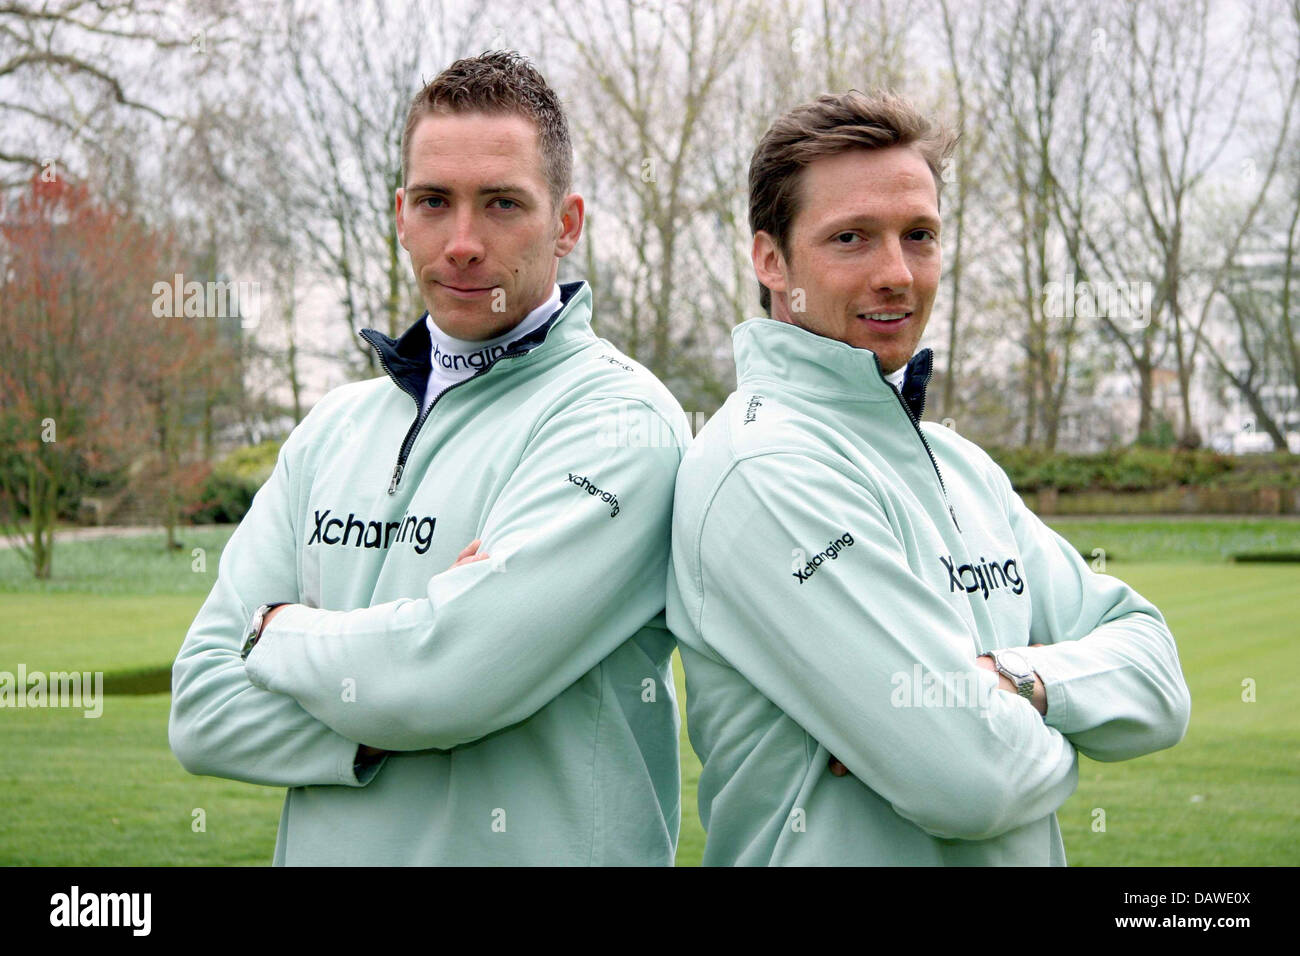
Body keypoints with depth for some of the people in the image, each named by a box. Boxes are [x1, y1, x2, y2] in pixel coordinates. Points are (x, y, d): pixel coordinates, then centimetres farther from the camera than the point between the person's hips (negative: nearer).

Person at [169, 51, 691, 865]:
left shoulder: (617, 416, -14)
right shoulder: (337, 426, 5)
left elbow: (451, 677, -26)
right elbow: (203, 707, -1)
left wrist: (283, 632, -8)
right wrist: (384, 728, -18)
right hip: (323, 845, 5)